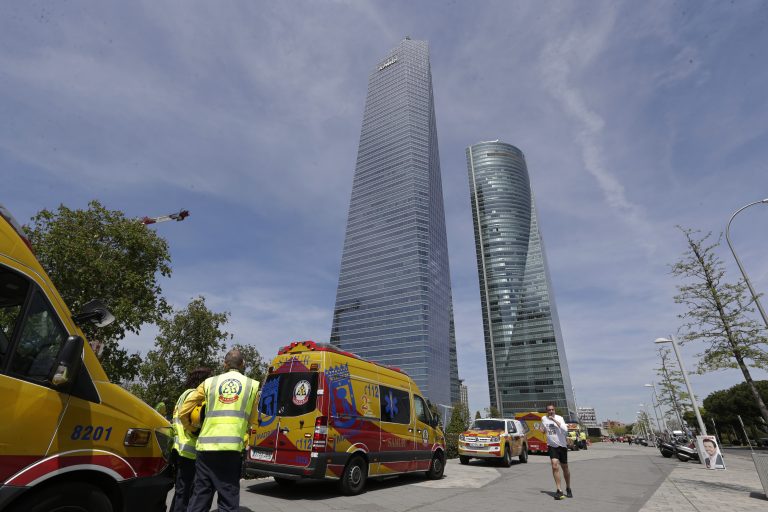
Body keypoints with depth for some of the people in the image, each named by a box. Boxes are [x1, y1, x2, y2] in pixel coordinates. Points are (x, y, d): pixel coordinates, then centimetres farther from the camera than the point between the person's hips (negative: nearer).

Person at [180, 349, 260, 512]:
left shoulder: (209, 382, 11)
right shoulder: (253, 385, 8)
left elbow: (183, 413, 12)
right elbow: (251, 421, 10)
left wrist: (191, 430, 30)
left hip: (206, 446, 2)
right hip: (232, 448, -2)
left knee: (199, 498, 16)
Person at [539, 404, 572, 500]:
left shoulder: (559, 418, -12)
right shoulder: (543, 419, 1)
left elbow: (565, 430, -28)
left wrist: (555, 420, -33)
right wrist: (541, 429, -3)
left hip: (562, 445, -2)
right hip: (552, 446, 2)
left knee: (565, 468, 12)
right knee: (555, 466, -16)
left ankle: (568, 488, 35)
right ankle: (559, 490, -10)